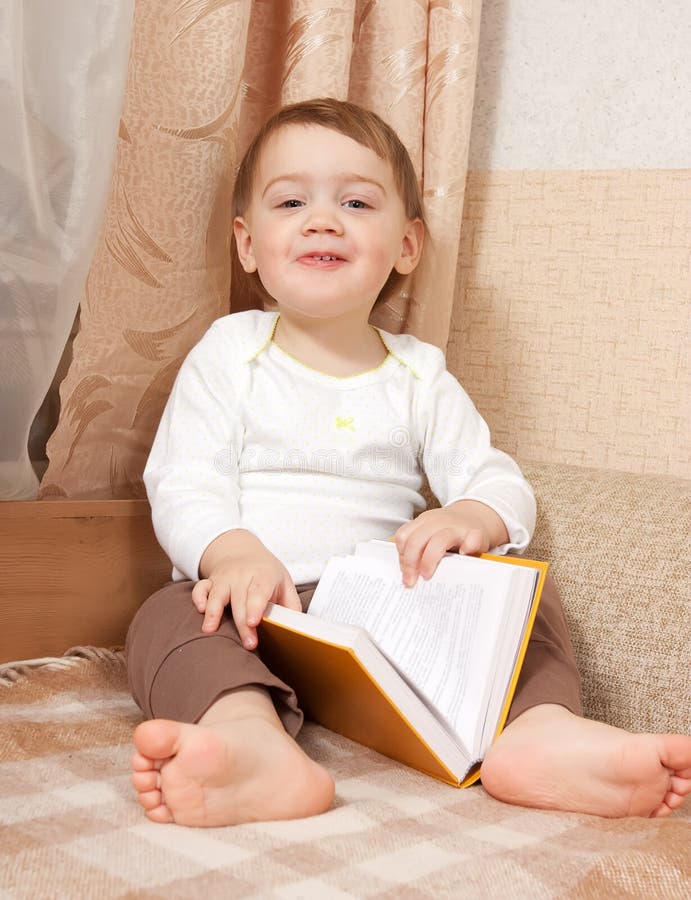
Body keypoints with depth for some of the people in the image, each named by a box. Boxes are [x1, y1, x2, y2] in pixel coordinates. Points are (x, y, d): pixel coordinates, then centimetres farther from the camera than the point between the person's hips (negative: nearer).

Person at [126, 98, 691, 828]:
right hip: (256, 604, -2)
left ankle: (538, 728, -40)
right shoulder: (230, 352, 6)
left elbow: (498, 480, 7)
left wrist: (472, 519, -19)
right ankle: (252, 734, -58)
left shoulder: (420, 376, 12)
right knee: (169, 618, -31)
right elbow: (184, 486, -4)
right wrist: (234, 553, -26)